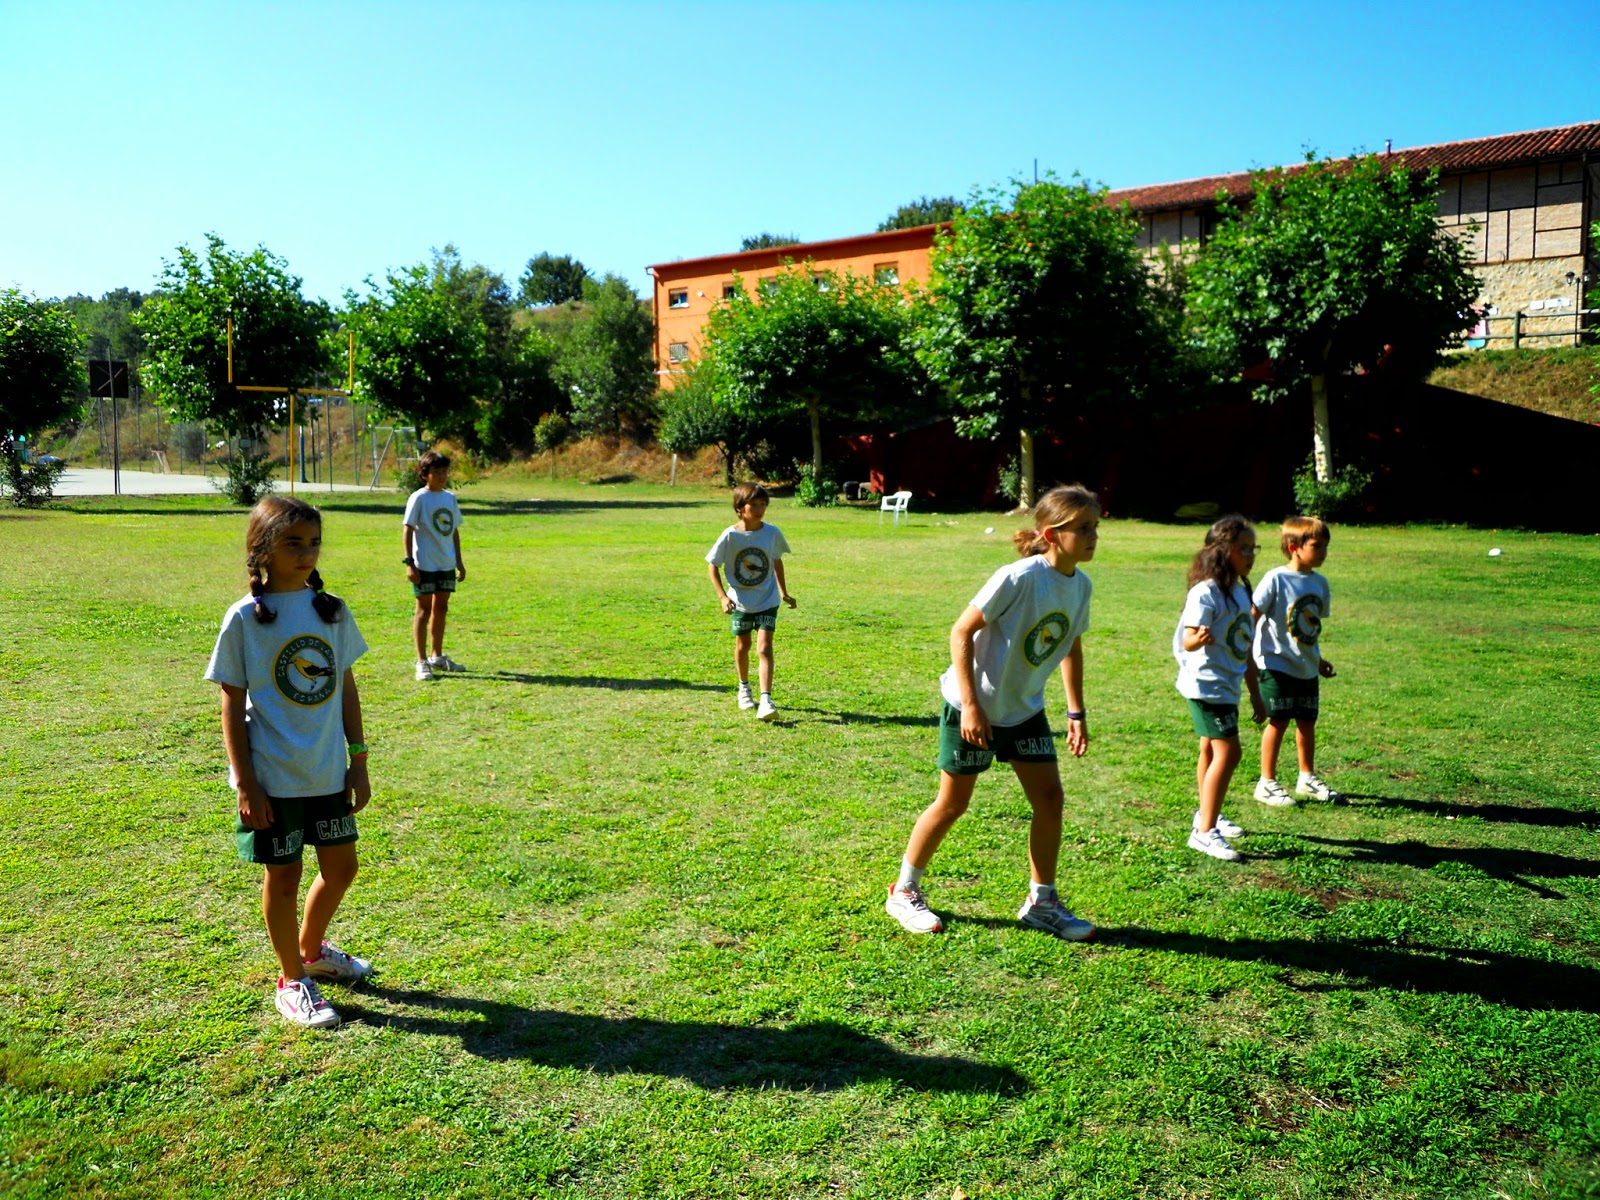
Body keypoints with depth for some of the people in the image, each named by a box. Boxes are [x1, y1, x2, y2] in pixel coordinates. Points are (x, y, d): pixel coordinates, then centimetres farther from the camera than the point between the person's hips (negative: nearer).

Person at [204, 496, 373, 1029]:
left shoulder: (332, 610, 2)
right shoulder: (245, 618, -10)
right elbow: (232, 704, -8)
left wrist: (358, 760, 6)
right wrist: (245, 784, -10)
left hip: (328, 771, 5)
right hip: (273, 778, -4)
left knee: (341, 867, 14)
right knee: (283, 876, 8)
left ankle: (312, 949, 41)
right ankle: (292, 980, 27)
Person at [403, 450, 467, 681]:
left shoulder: (450, 497, 9)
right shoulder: (419, 498, -9)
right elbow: (408, 530, -11)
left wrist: (459, 561, 15)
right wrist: (409, 562, -16)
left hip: (446, 564, 6)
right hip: (425, 564, -6)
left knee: (441, 608, 14)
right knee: (424, 608, -1)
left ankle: (437, 657, 27)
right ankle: (422, 662, 4)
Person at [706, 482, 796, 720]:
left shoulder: (772, 533, -8)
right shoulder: (730, 536, -14)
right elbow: (713, 565, -6)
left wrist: (784, 593, 15)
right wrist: (722, 596, -15)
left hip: (767, 601, 0)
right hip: (739, 601, 1)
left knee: (764, 648, -13)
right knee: (742, 646, 16)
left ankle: (766, 700, -16)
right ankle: (744, 688, 41)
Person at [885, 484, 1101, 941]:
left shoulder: (1080, 586, -3)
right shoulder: (1019, 578, -25)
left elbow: (1071, 646, 13)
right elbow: (961, 632, -22)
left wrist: (1077, 713, 11)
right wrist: (970, 705, -24)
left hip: (1025, 709, 7)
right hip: (973, 706, -7)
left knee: (1049, 797, 2)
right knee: (953, 803, 3)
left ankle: (1041, 902, 19)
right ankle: (904, 891, 22)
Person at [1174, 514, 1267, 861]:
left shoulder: (1241, 591, 10)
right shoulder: (1206, 593, -17)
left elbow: (1245, 649, 16)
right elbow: (1188, 641, -25)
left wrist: (1255, 693, 19)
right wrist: (1200, 639, -48)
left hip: (1227, 687, 9)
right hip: (1206, 685, -9)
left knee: (1212, 749, 19)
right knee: (1227, 752, -12)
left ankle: (1206, 815, 35)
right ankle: (1204, 831, -6)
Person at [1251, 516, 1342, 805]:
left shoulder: (1320, 582, 6)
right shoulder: (1276, 579, -15)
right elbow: (1252, 617, -14)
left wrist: (1319, 659, 21)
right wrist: (1248, 657, -17)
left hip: (1306, 667, 7)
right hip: (1277, 664, -6)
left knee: (1307, 721, 13)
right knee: (1278, 720, -3)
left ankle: (1307, 778, 29)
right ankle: (1267, 783, 8)